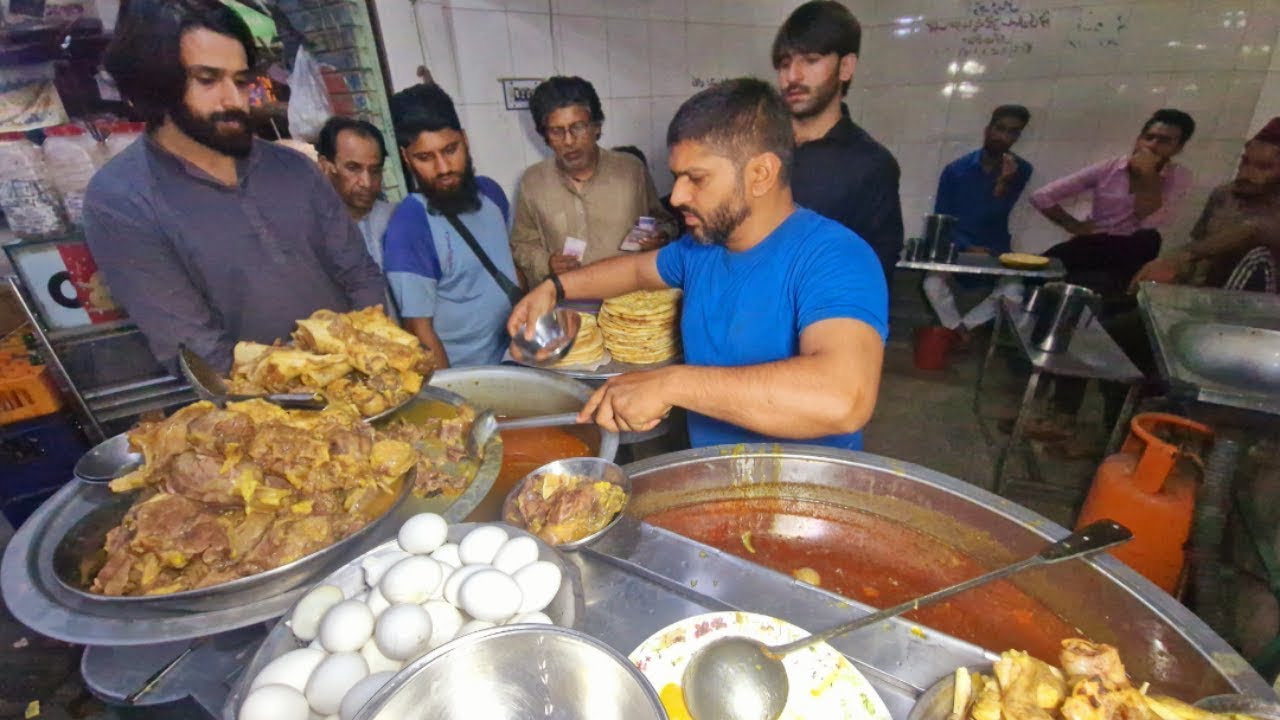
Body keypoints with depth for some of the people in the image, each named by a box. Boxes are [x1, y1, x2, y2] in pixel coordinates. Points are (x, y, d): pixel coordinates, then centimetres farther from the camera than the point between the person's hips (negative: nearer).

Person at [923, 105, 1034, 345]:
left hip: (995, 250, 1)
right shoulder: (955, 169, -3)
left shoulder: (1021, 170, 0)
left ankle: (957, 329, -7)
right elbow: (940, 219, -3)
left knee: (1014, 291, -26)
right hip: (956, 246, -1)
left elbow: (994, 216, -10)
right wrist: (967, 247, -15)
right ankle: (959, 330, -5)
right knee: (933, 284, -30)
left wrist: (1004, 183, -27)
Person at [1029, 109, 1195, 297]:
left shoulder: (1179, 177, 1)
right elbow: (1041, 197, -6)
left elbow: (1149, 222, -16)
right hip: (1090, 245, -1)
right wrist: (1074, 226, -7)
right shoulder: (1108, 168, 0)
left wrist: (1148, 175, -15)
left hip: (1130, 251, 1)